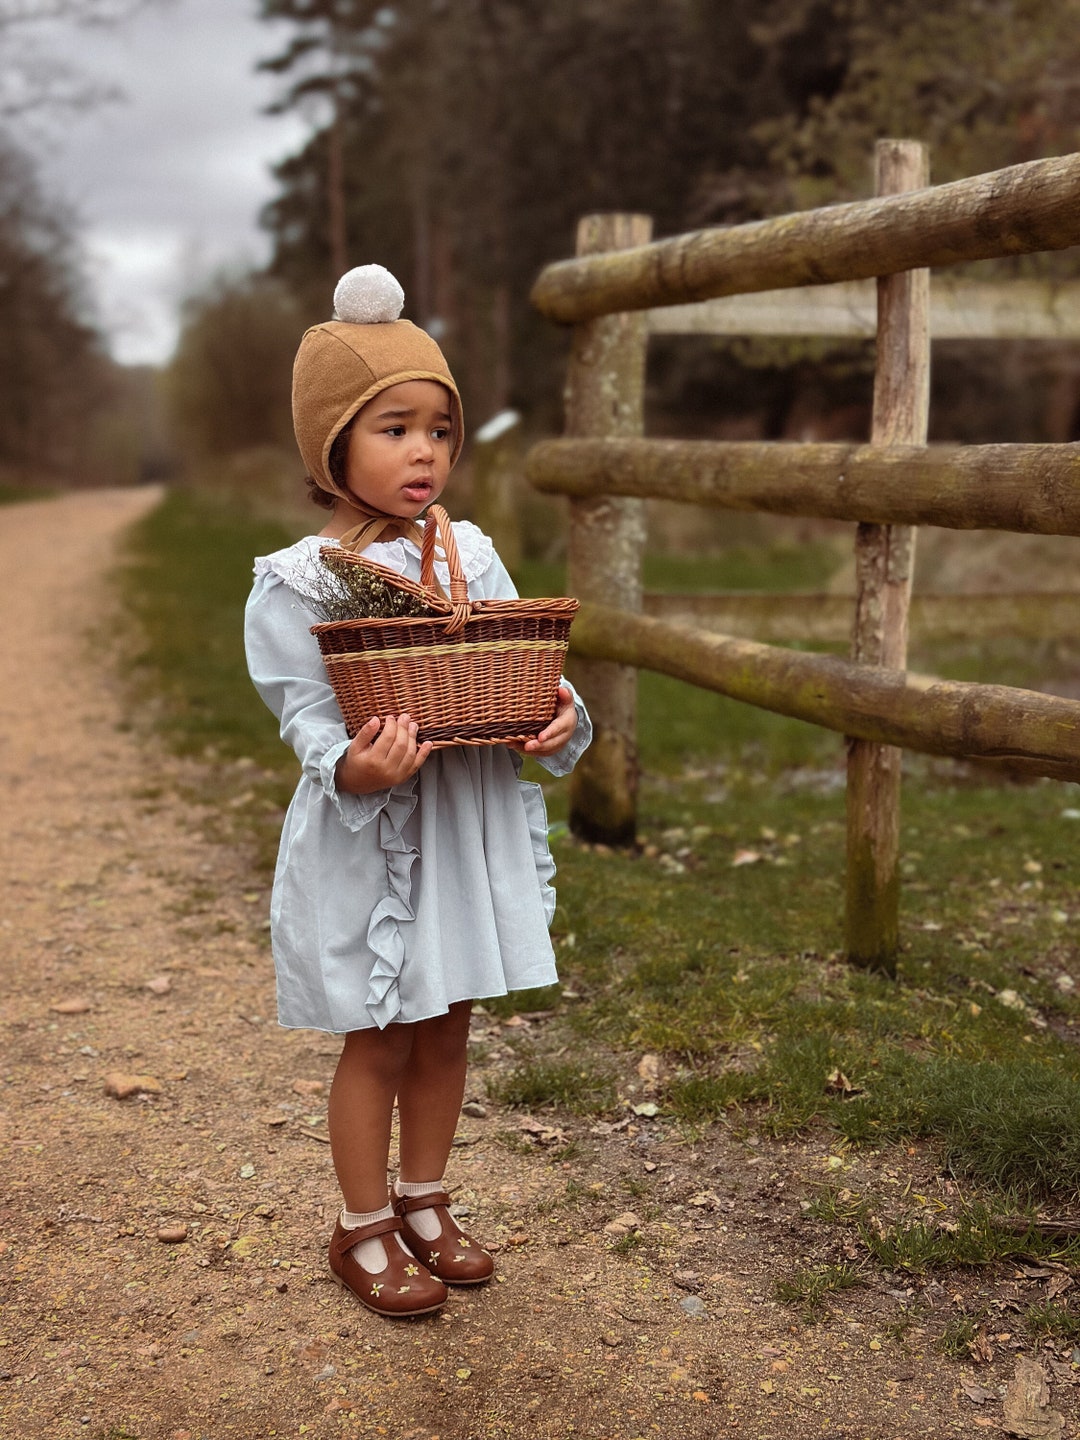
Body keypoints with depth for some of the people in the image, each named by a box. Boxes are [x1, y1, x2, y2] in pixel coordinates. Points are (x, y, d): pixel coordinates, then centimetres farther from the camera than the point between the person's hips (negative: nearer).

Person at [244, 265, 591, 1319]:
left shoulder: (470, 554, 3)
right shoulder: (297, 582, -10)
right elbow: (306, 712, -15)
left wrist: (558, 719, -16)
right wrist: (354, 766, -35)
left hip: (472, 826, 5)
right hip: (367, 836, -4)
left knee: (447, 1028, 16)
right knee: (378, 1040, 8)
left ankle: (423, 1202, 36)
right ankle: (364, 1230, 27)